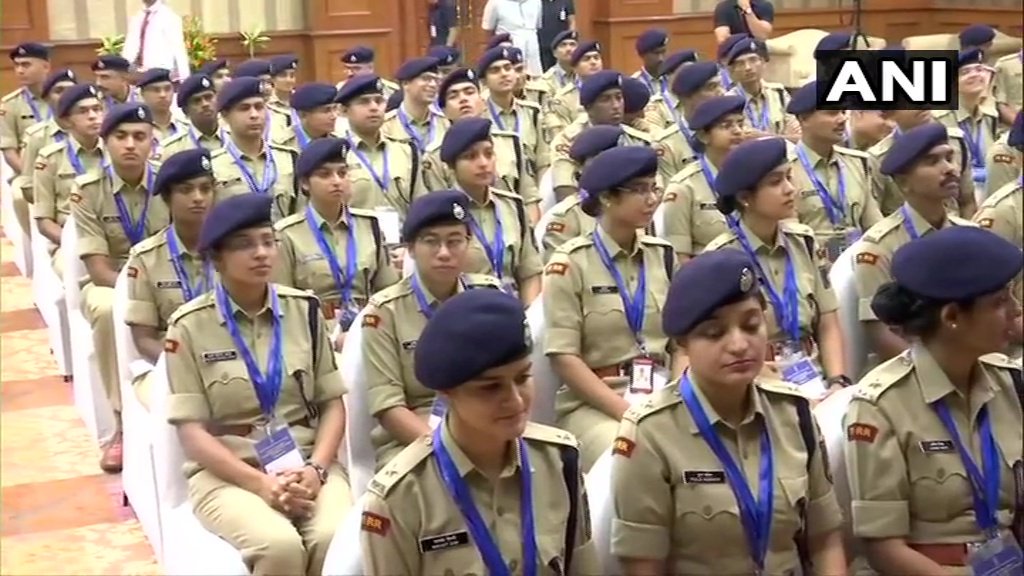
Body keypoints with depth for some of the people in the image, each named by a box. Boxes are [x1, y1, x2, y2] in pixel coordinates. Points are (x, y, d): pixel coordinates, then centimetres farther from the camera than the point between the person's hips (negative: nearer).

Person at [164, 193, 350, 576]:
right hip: (226, 472, -2)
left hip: (308, 463, 2)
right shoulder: (190, 326, -2)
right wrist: (262, 483, -16)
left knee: (336, 539, -29)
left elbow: (333, 404, 8)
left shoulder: (304, 310, 7)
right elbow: (191, 430, -4)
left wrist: (316, 469, -10)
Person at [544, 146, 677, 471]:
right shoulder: (571, 262, -4)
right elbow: (563, 357, -8)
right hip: (593, 404, -4)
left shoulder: (664, 256, 11)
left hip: (661, 398, 4)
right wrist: (627, 412, -15)